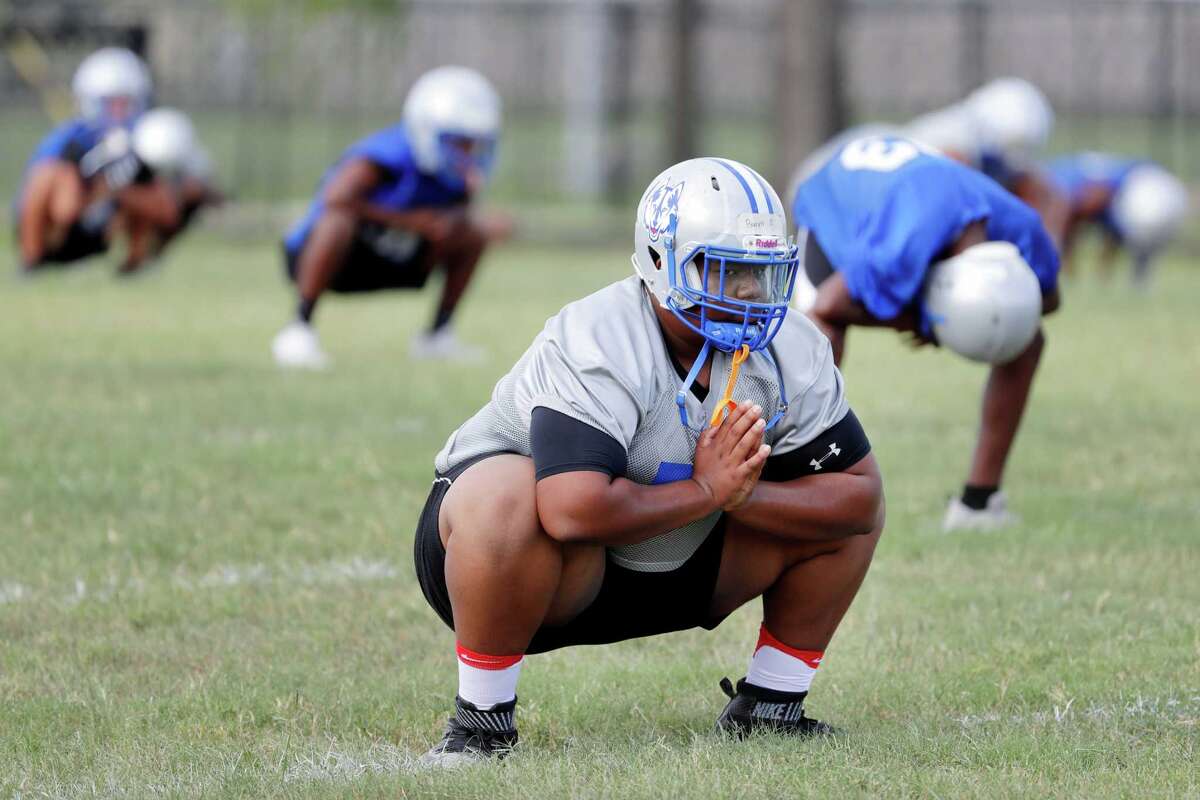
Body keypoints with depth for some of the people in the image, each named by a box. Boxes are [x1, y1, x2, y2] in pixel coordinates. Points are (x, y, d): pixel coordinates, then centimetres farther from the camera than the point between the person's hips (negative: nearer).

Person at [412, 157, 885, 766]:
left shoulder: (788, 351, -9)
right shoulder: (597, 346, -30)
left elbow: (862, 499, -10)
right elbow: (575, 510, -44)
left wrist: (738, 495, -25)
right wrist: (705, 491, -30)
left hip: (669, 568, 6)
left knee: (846, 514, -4)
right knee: (510, 499, -40)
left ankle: (769, 709, 11)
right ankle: (481, 718, -21)